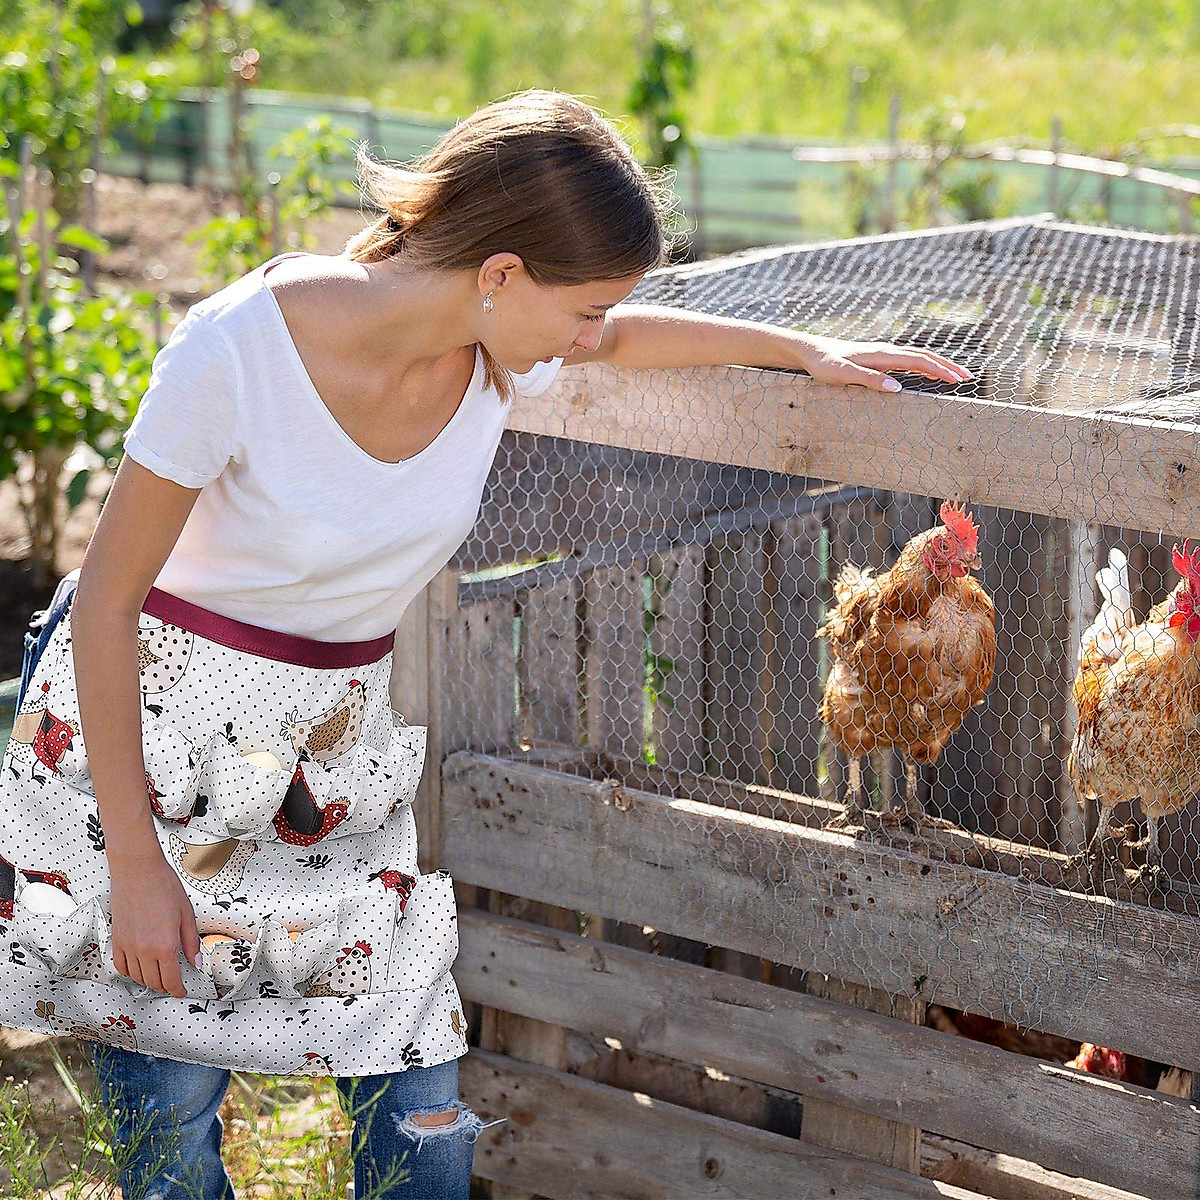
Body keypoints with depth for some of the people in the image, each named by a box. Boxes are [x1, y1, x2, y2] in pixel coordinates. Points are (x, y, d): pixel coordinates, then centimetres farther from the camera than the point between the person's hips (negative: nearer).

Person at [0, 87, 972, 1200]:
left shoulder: (498, 355, -10)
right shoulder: (241, 346, -26)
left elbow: (621, 337, 17)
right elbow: (106, 598, -18)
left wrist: (806, 348, 13)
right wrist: (133, 860, -18)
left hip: (340, 736, 5)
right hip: (147, 728, -5)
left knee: (421, 1096, -2)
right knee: (170, 1107, -2)